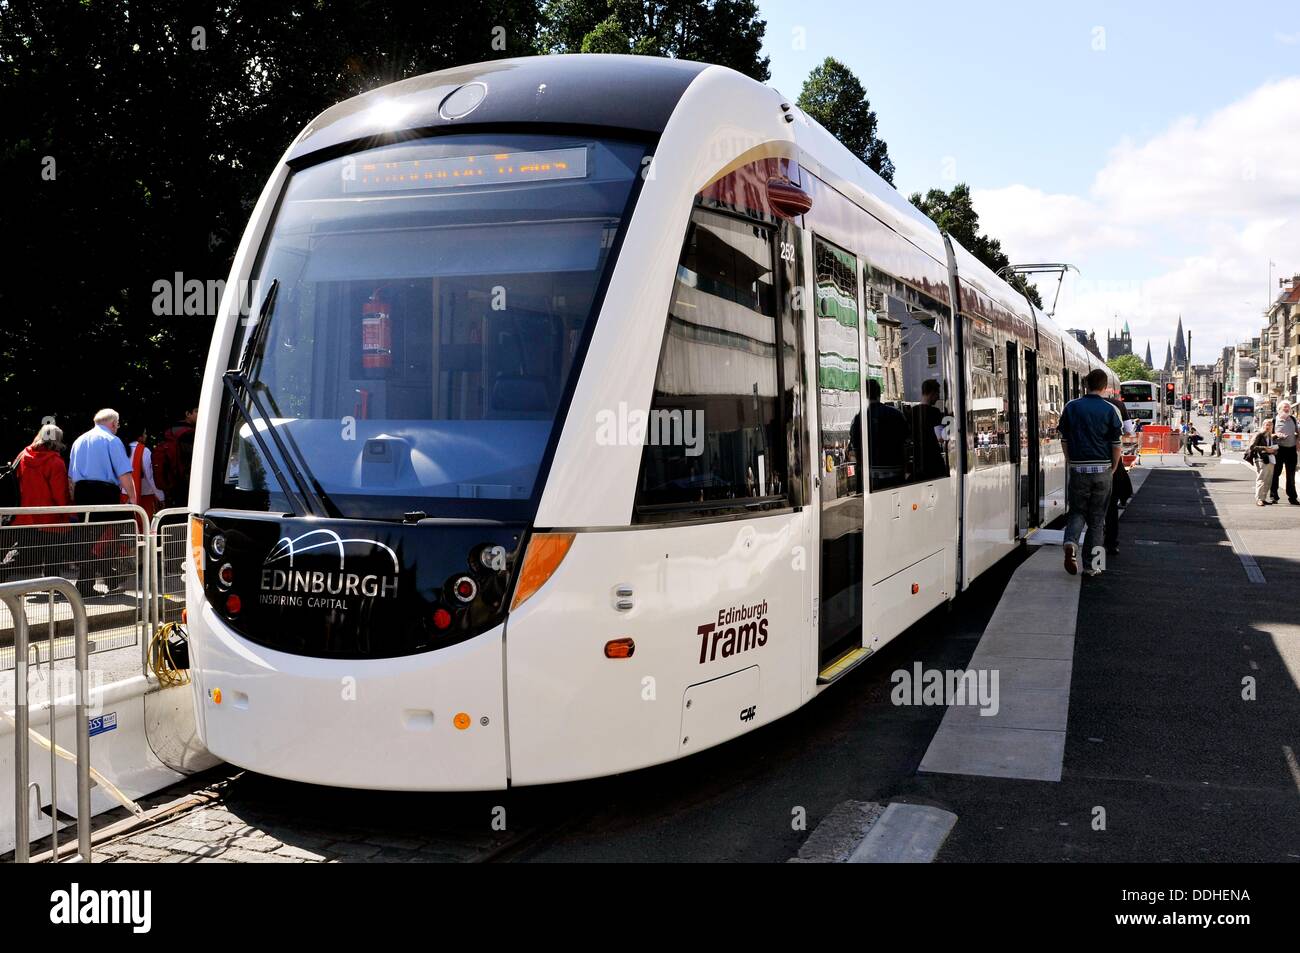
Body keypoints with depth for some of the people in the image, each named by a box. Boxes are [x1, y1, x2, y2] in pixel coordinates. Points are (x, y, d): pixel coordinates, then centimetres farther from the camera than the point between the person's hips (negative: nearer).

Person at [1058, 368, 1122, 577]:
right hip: (1102, 469, -1)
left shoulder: (1071, 407, 0)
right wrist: (1113, 469, 10)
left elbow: (1064, 440, 4)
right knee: (1097, 516, 8)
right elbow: (1116, 444, -2)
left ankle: (1071, 543, -18)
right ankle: (1091, 564, 10)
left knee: (1077, 511, 12)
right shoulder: (1109, 410, -3)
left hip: (1078, 469, 1)